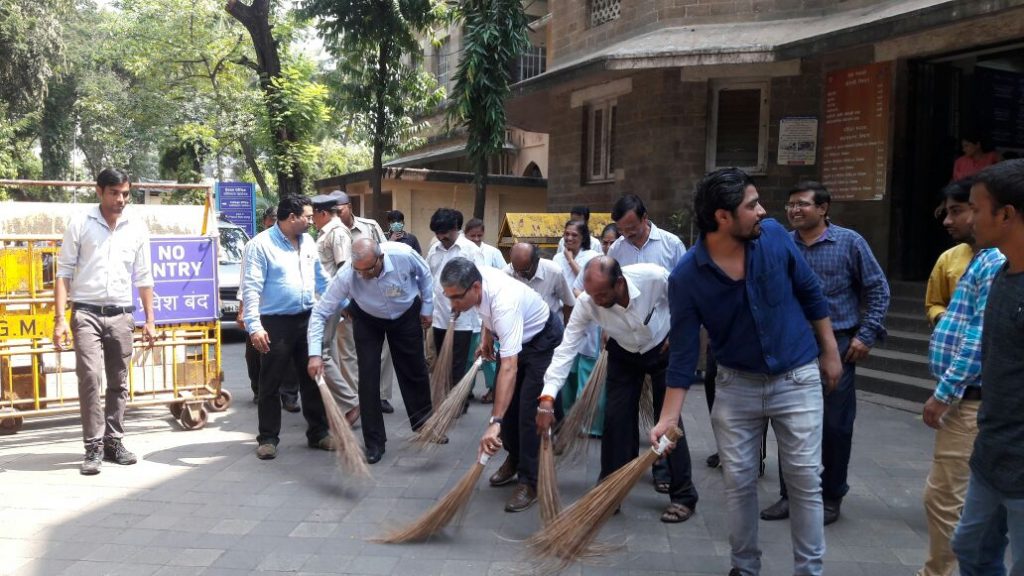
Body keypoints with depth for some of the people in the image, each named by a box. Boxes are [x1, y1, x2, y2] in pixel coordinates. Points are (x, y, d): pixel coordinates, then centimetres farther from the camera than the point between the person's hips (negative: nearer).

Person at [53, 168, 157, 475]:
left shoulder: (137, 228, 6)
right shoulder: (80, 224, -1)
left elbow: (143, 277, 11)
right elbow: (64, 273, -1)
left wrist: (149, 320, 8)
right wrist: (60, 318, -8)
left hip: (121, 315, 3)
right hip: (86, 313, -3)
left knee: (118, 383, 7)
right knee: (90, 377, -14)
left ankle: (113, 441, 18)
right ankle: (94, 447, -5)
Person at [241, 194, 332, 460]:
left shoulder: (308, 241, 10)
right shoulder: (262, 243, -10)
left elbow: (321, 279, 19)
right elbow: (251, 288, -14)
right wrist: (254, 326, -22)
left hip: (306, 320, 6)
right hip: (276, 323, -6)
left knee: (312, 380, 11)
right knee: (271, 384, 4)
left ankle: (318, 434, 22)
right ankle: (268, 438, 16)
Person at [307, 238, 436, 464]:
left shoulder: (404, 255, -35)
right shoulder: (346, 275, -35)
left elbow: (424, 275, -11)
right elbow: (320, 313, -29)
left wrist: (427, 308, -3)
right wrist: (315, 354, -37)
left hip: (406, 314, 1)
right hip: (367, 319, -1)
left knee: (415, 370, 11)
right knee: (368, 375, -9)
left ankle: (424, 425, 34)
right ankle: (374, 443, 2)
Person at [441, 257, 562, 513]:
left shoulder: (504, 302, -43)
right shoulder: (474, 276, -20)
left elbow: (509, 369, -48)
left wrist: (494, 422, -51)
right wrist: (486, 336, 7)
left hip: (542, 338, -8)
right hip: (515, 337, 8)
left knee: (529, 410, -14)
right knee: (506, 402, 11)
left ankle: (530, 482, -5)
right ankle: (515, 459, 30)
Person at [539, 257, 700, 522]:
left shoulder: (655, 277, -36)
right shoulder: (586, 303, -30)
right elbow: (566, 349, -30)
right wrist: (548, 397, -38)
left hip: (663, 349, -2)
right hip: (623, 354, 2)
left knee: (670, 418, -7)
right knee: (615, 418, -2)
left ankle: (683, 497, 5)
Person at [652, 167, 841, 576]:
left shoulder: (774, 236, -14)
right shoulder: (686, 277, -19)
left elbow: (810, 292, 2)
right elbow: (683, 353, -13)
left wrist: (830, 351, 7)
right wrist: (668, 417, -17)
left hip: (797, 378, 1)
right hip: (736, 384, 0)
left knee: (805, 480, 5)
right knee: (738, 481, 8)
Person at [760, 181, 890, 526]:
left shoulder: (849, 242, -2)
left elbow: (878, 289, 1)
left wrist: (867, 334, -6)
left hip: (837, 347, -3)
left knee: (835, 426, 5)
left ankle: (831, 497, 22)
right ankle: (790, 494, 23)